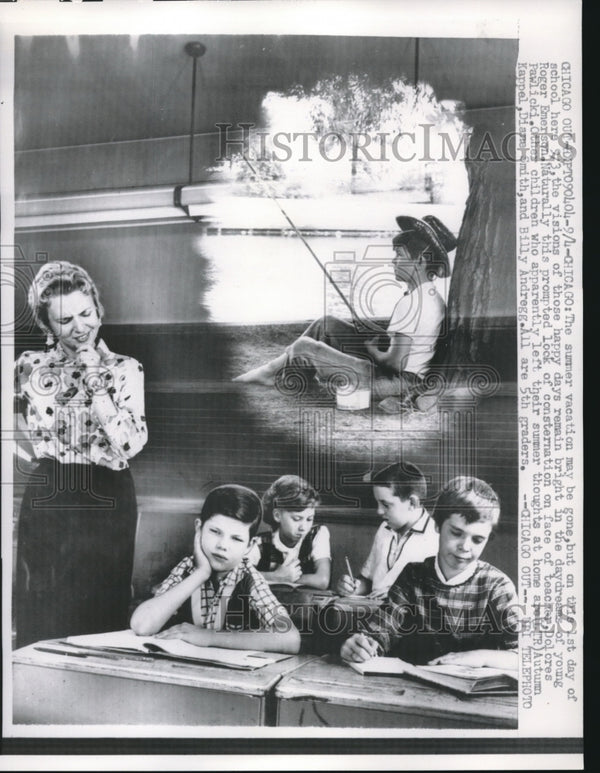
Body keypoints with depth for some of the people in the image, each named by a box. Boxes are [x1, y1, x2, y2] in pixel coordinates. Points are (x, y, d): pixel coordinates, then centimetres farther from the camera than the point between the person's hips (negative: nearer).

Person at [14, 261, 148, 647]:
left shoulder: (125, 369, -2)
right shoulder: (30, 367, 4)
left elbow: (131, 444, -13)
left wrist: (95, 383, -15)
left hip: (107, 500, -1)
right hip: (47, 499, 2)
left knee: (101, 616, 8)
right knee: (41, 619, 8)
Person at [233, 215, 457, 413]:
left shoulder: (412, 302, -24)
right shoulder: (432, 295, 6)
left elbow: (396, 363, -25)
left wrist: (372, 350, -5)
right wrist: (376, 337, 6)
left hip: (397, 382, -10)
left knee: (304, 347, -8)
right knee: (326, 324, 13)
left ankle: (269, 374, 20)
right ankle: (273, 367, 20)